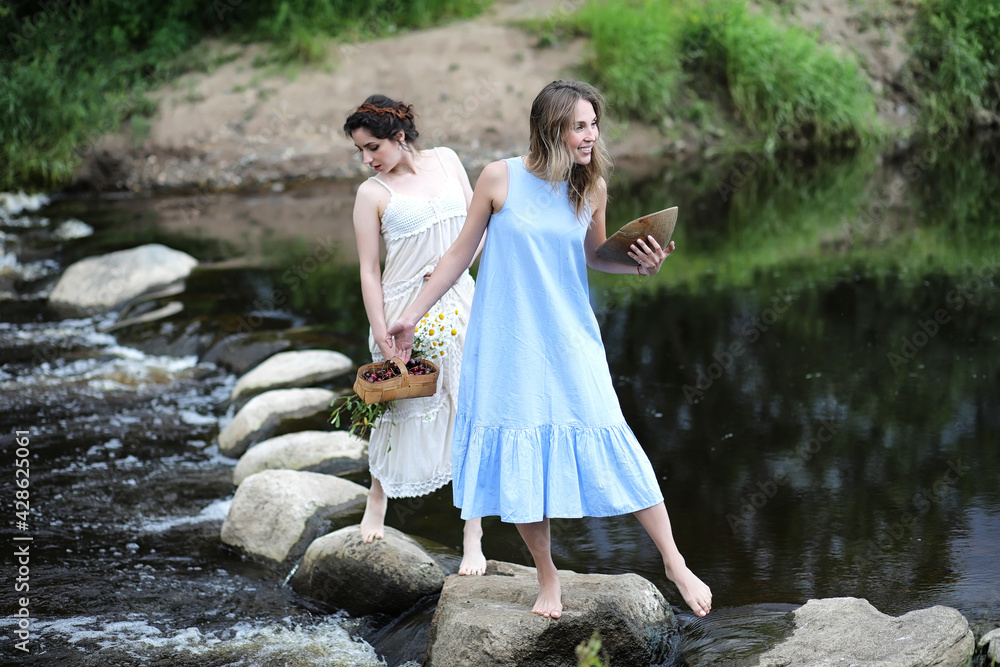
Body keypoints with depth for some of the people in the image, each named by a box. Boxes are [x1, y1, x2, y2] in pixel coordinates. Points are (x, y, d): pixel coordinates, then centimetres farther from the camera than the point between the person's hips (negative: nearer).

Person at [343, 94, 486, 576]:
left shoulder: (445, 161, 5)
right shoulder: (372, 193, -5)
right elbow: (369, 271, -6)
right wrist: (383, 341, -11)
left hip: (457, 302, 2)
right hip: (404, 307, -2)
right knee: (398, 408, 8)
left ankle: (473, 541, 4)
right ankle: (376, 503, 37)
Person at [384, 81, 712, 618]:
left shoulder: (591, 189, -1)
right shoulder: (500, 179, -8)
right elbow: (461, 252, 2)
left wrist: (640, 265, -6)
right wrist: (411, 316, 5)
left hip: (570, 343, 1)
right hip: (507, 345, -1)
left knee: (611, 450, -4)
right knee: (519, 460, 2)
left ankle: (675, 562, 9)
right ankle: (547, 579, 20)